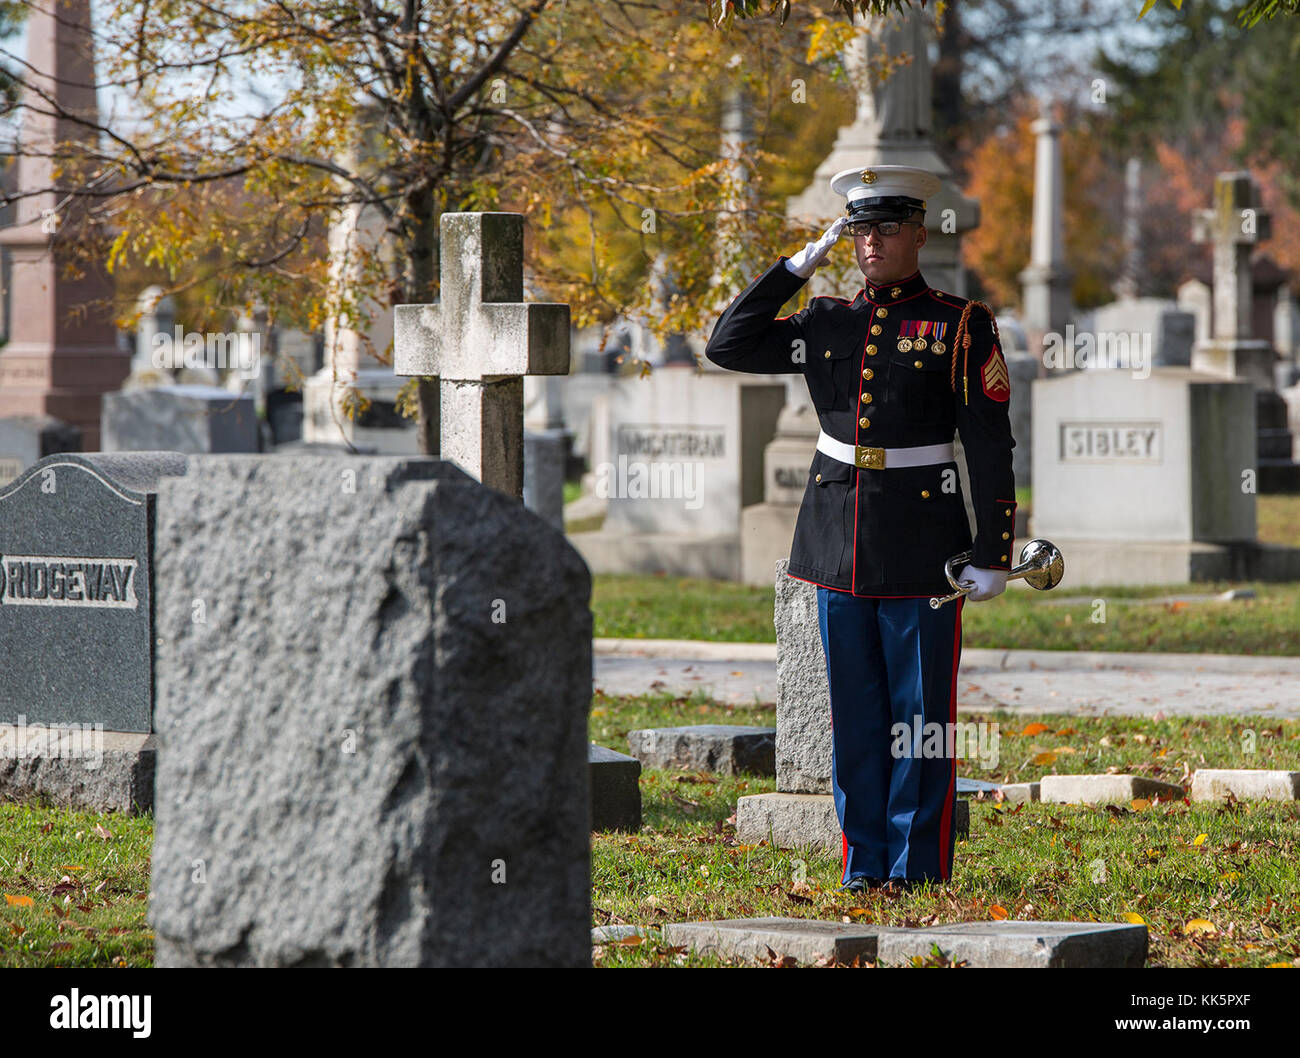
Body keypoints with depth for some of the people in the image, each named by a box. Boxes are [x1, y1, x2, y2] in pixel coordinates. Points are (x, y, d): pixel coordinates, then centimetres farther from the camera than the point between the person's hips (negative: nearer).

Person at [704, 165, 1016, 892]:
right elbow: (727, 345, 6)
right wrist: (802, 264, 4)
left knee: (920, 708, 0)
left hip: (922, 548, -4)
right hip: (840, 543, 4)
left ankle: (918, 865, 6)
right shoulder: (828, 325, 10)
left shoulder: (962, 326, -3)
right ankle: (865, 860, 15)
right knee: (856, 708, 8)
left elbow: (991, 448, -4)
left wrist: (993, 554, -10)